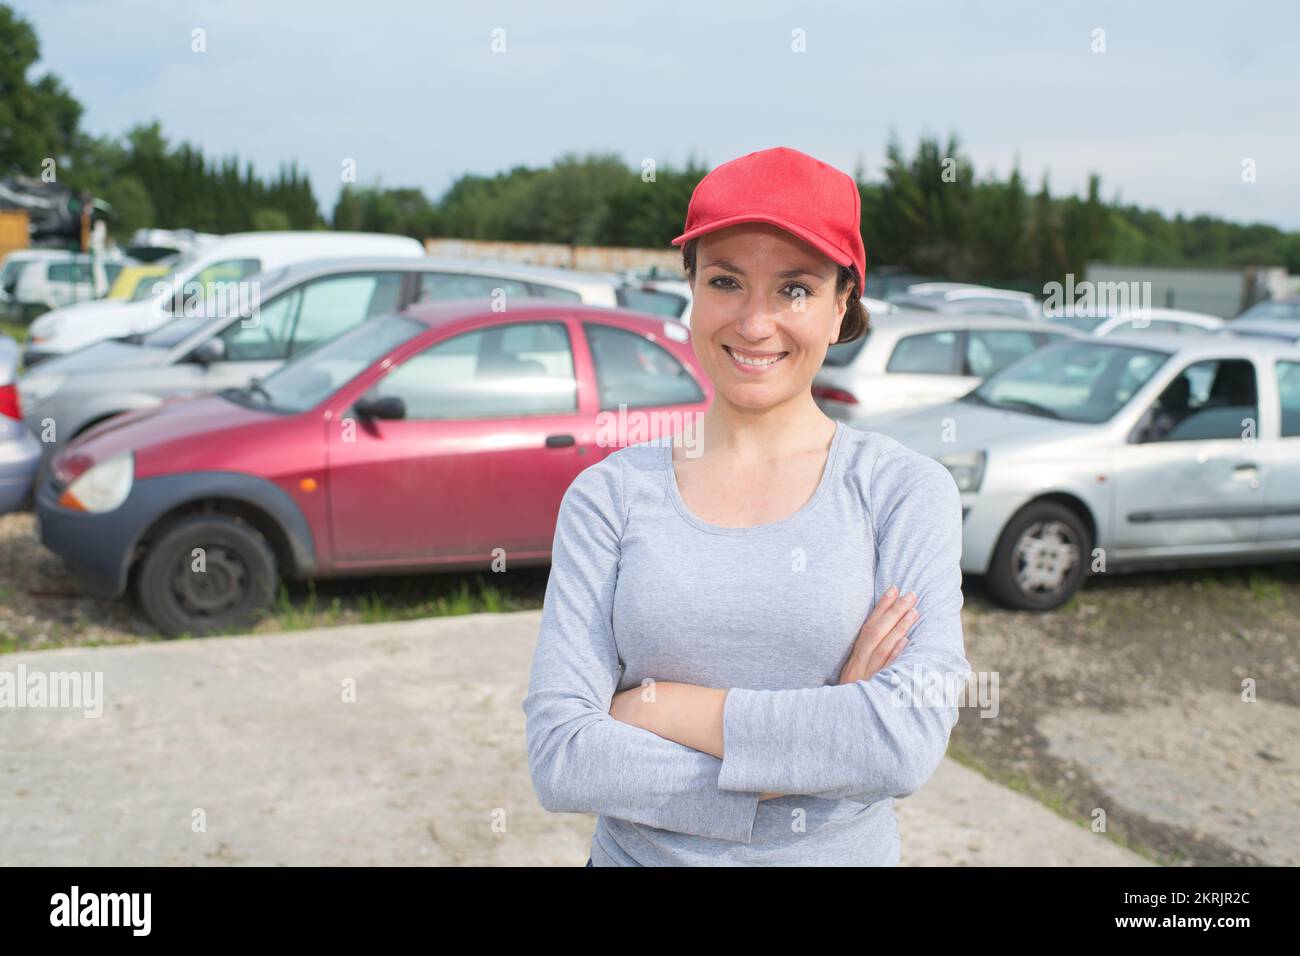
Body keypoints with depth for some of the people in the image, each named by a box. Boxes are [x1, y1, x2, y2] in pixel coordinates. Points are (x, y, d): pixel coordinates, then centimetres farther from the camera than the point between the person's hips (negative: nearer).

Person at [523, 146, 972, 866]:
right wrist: (810, 744, -21)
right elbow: (559, 758, -15)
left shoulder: (905, 489, -9)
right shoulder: (607, 495, -8)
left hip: (845, 850, 0)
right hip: (639, 854, 1)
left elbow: (910, 739, -21)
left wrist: (655, 706, -18)